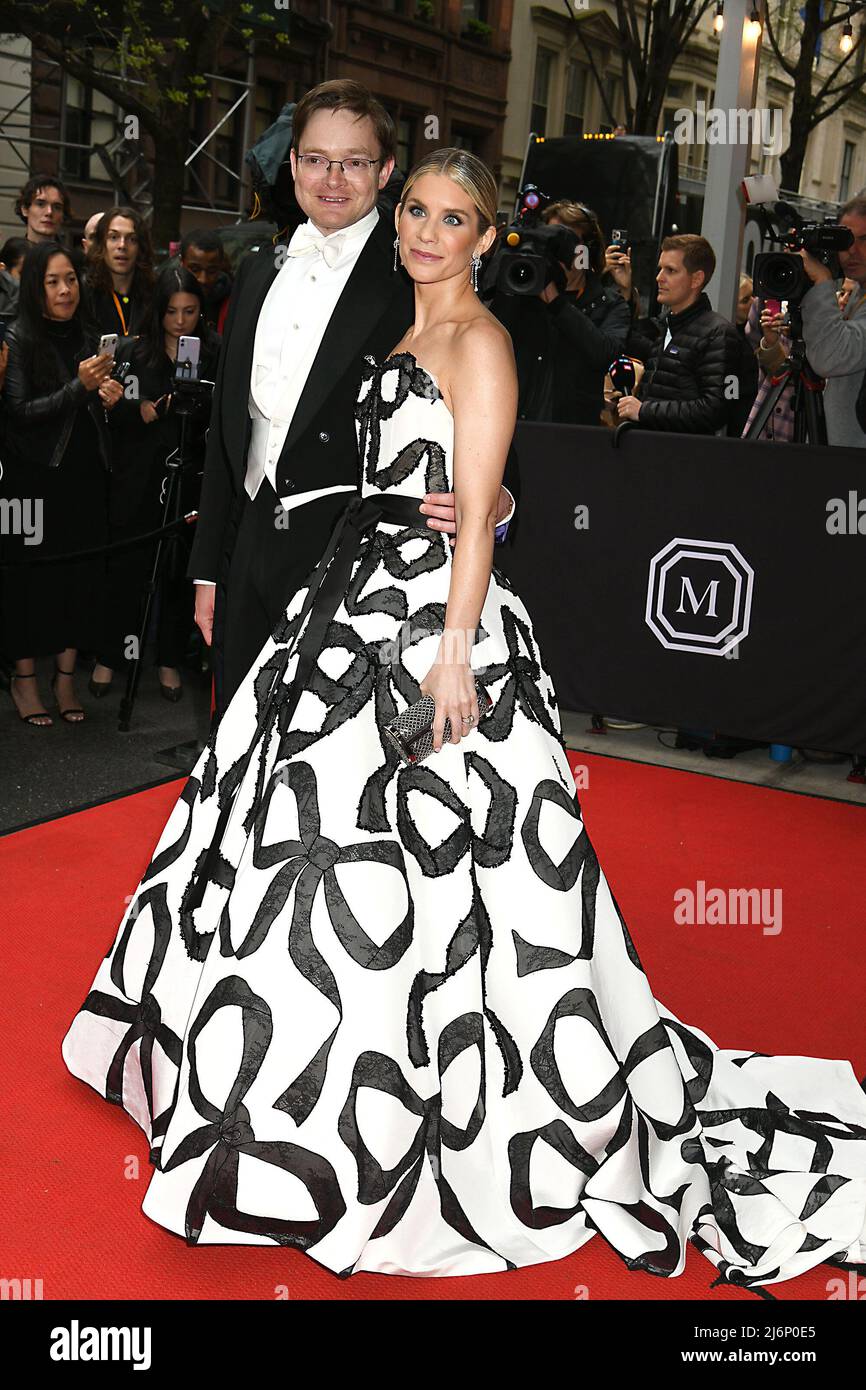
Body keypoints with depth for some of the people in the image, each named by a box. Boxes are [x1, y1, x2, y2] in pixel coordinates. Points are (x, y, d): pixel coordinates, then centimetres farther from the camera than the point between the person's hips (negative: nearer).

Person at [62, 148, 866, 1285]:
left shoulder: (479, 340, -9)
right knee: (320, 835, 16)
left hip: (434, 608, -9)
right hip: (364, 594, 9)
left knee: (405, 854, -3)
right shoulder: (406, 333, 17)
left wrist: (455, 651, -22)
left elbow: (476, 510, -15)